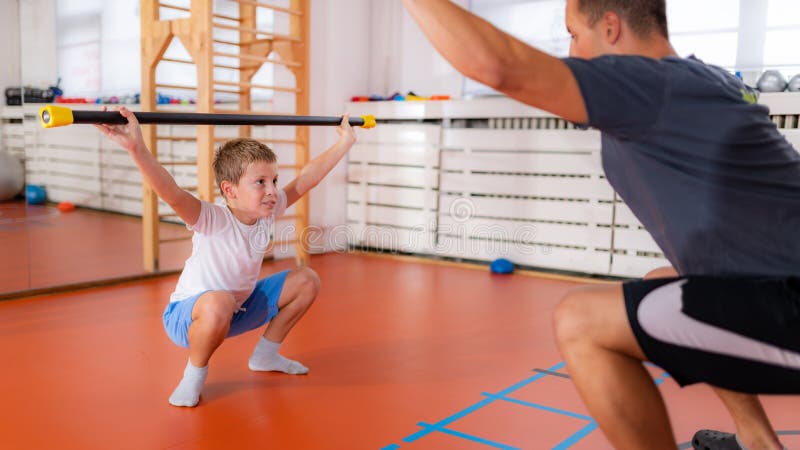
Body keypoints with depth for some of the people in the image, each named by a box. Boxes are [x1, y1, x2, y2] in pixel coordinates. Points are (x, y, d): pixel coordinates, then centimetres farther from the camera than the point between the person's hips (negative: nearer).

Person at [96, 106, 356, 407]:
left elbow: (305, 179, -4)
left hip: (238, 310, 7)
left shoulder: (268, 211, -10)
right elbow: (171, 193, -48)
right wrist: (137, 149, -62)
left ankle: (265, 355, 19)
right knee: (218, 303, -43)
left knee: (306, 281, 0)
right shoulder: (213, 221, -30)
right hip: (187, 316, -7)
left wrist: (345, 142, 0)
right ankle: (195, 375, -11)